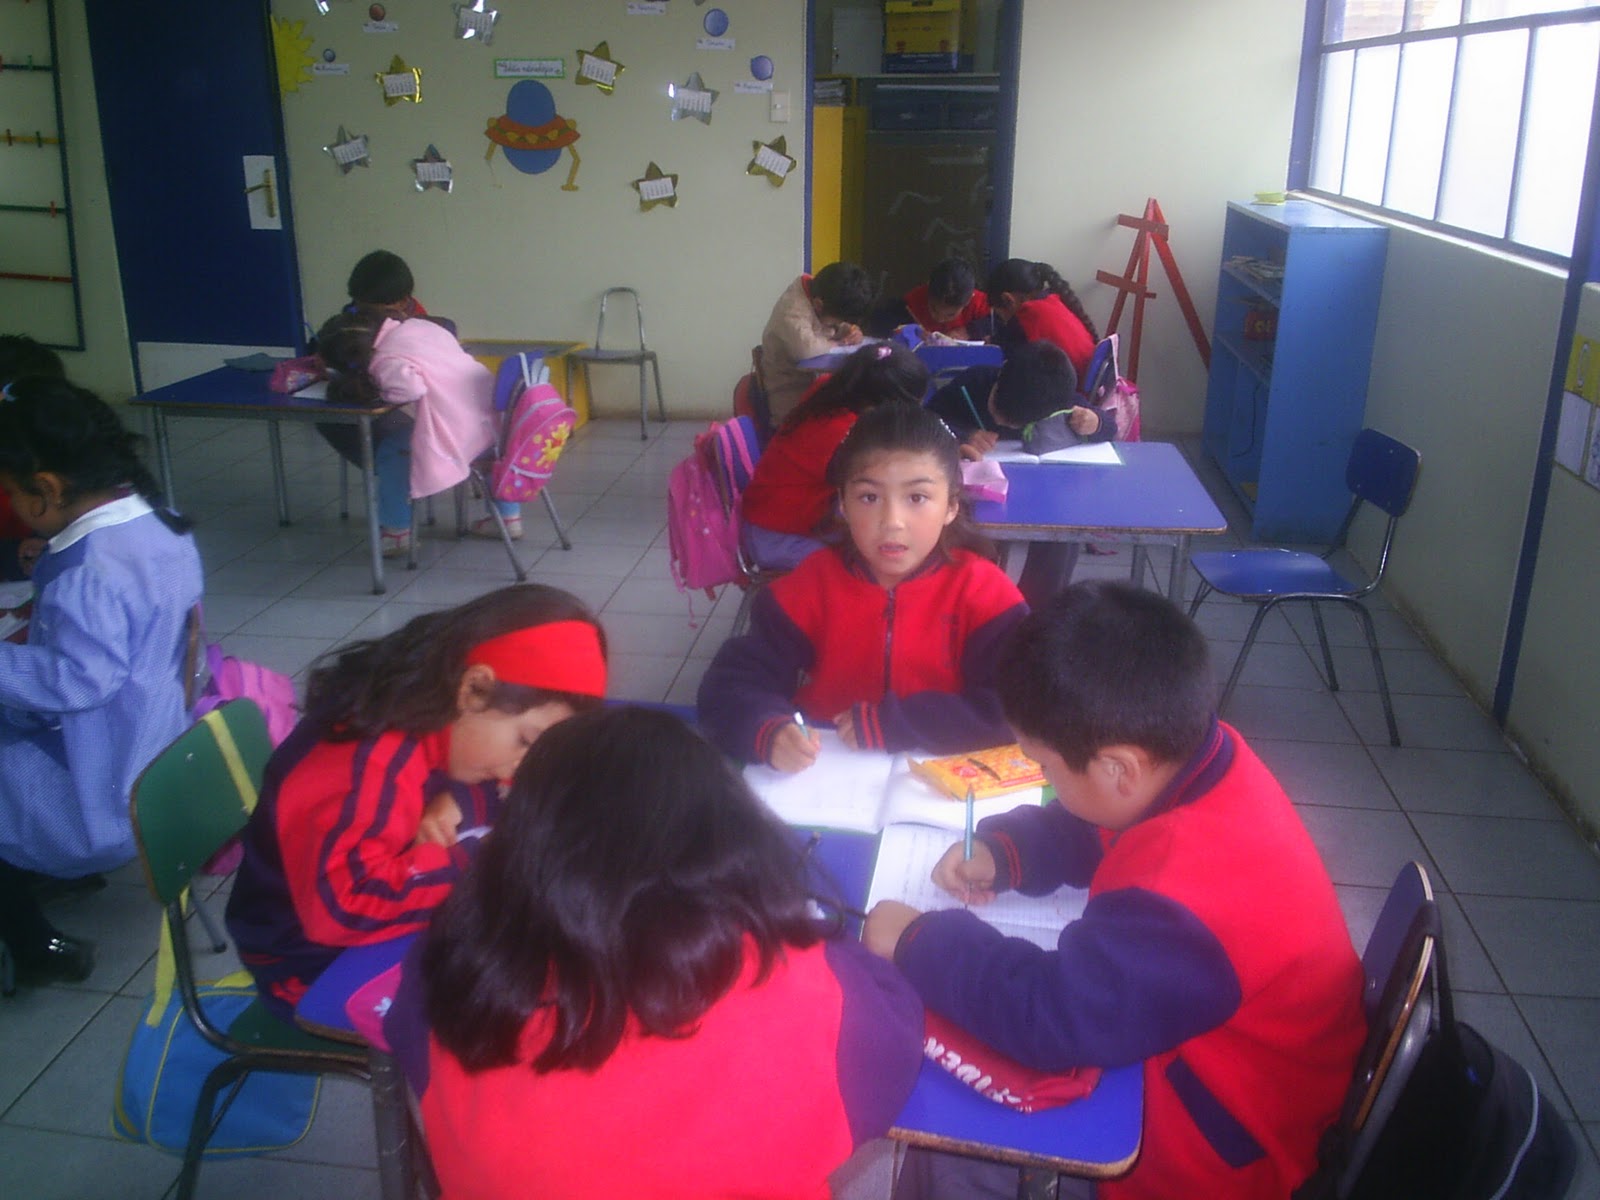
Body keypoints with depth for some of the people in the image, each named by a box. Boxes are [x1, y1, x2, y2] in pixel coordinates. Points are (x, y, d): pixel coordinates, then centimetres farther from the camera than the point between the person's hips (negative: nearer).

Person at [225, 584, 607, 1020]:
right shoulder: (367, 767, -32)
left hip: (379, 935, 8)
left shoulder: (435, 720, -7)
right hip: (318, 965, -8)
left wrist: (466, 803, -18)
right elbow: (341, 904, -43)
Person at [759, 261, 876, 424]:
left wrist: (850, 332, -12)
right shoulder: (792, 311, -26)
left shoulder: (822, 294, -1)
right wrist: (839, 342, -22)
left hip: (816, 380, 8)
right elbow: (805, 348, -42)